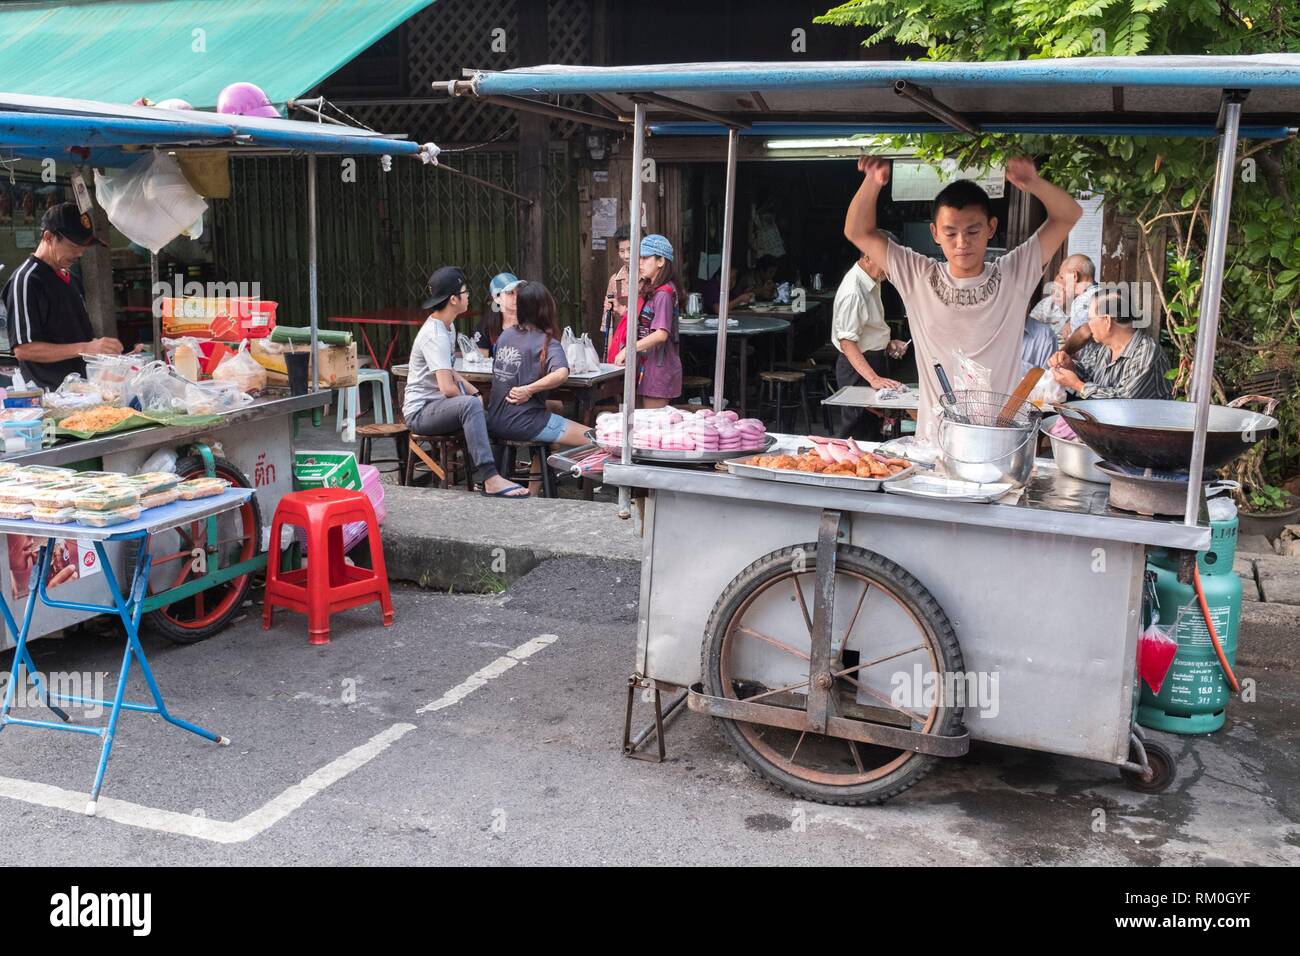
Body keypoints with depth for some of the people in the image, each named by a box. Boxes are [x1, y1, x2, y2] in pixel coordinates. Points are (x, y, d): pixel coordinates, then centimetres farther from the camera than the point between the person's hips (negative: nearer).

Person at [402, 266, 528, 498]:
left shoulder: (447, 326, 11)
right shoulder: (435, 336, -21)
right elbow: (447, 387, -28)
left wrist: (477, 393, 7)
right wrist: (473, 398, -10)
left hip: (438, 406, 10)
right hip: (420, 412, -10)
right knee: (470, 405, -36)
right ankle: (490, 479, -41)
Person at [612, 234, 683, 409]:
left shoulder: (664, 293, -16)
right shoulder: (649, 289, 14)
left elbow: (661, 334, -24)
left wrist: (627, 350, -22)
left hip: (659, 367, -9)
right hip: (646, 364, 9)